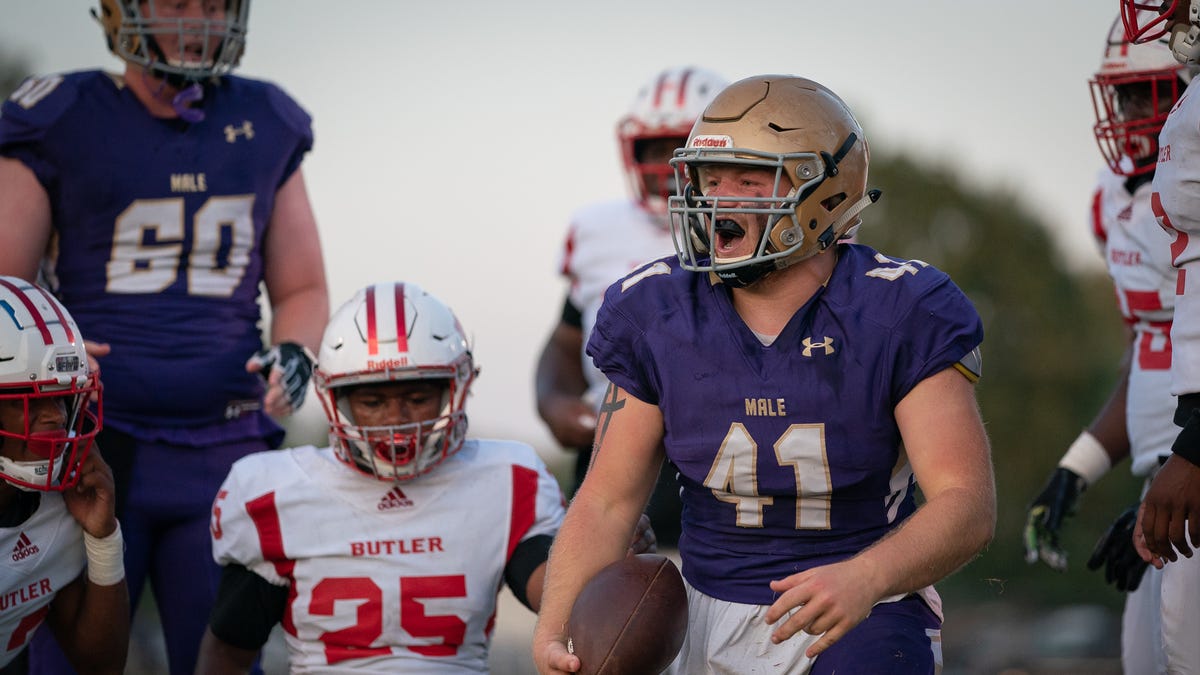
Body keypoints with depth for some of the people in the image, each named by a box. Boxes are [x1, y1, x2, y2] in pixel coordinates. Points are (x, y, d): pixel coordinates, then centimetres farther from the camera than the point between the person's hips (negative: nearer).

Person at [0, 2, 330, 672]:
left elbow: (303, 290, 17)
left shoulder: (264, 126, 10)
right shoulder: (61, 121, -1)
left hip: (225, 456, 3)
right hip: (93, 447, -3)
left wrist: (294, 356, -4)